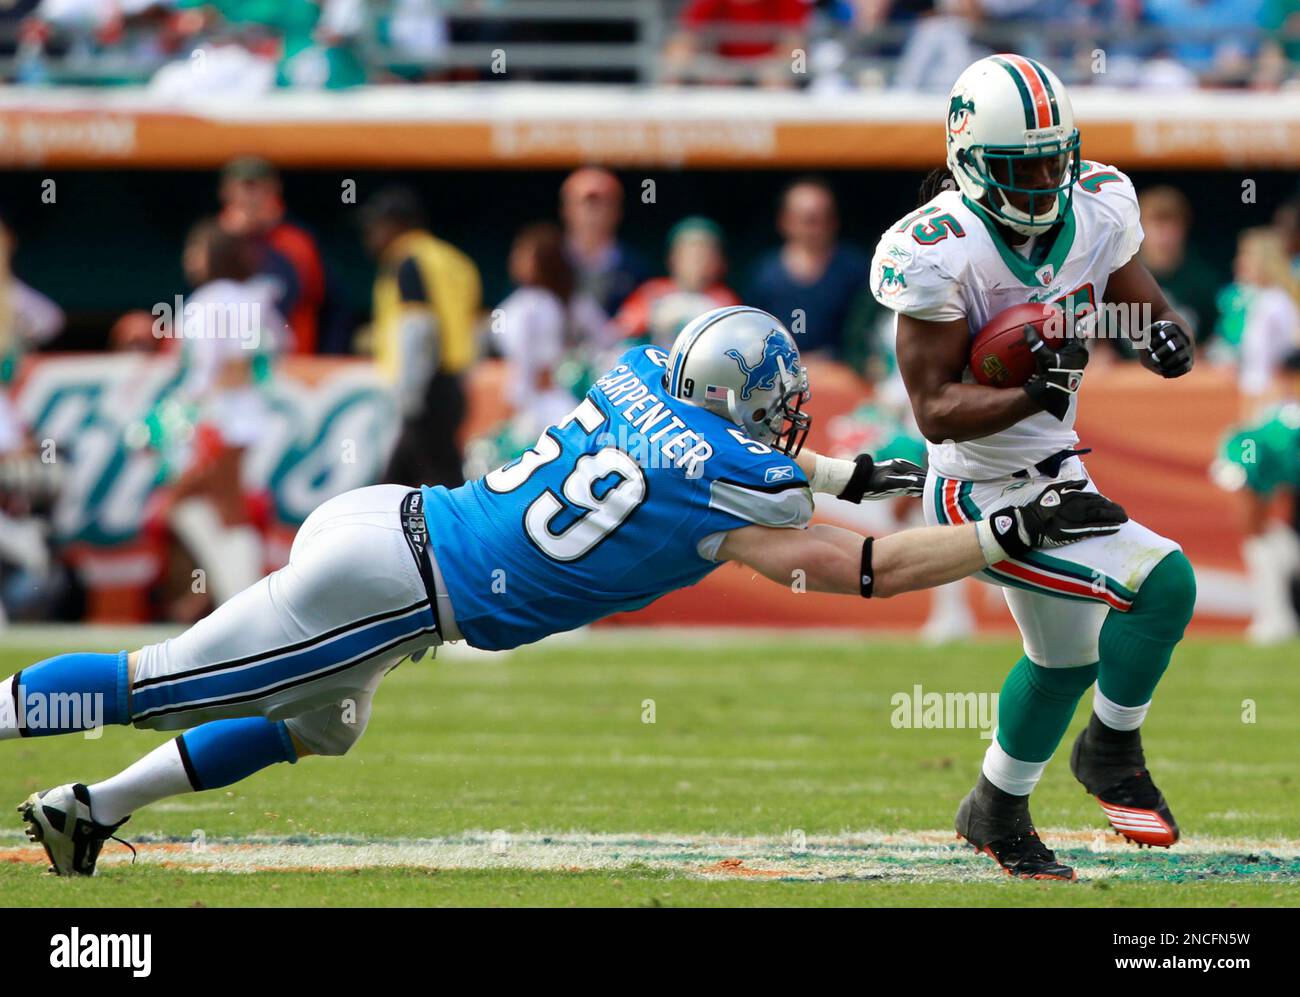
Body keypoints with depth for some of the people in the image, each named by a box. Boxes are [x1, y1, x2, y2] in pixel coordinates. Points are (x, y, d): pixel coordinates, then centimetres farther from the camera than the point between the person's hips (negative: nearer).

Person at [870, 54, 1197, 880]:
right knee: (1163, 583, -21)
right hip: (983, 496, -8)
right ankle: (1113, 752, 4)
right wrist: (1033, 394, -39)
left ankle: (998, 812, 50)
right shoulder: (942, 252, -25)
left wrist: (1166, 335, -19)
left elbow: (1147, 306, 5)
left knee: (1066, 656, 26)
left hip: (1054, 476, 8)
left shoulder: (1095, 212, -8)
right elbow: (935, 410, -24)